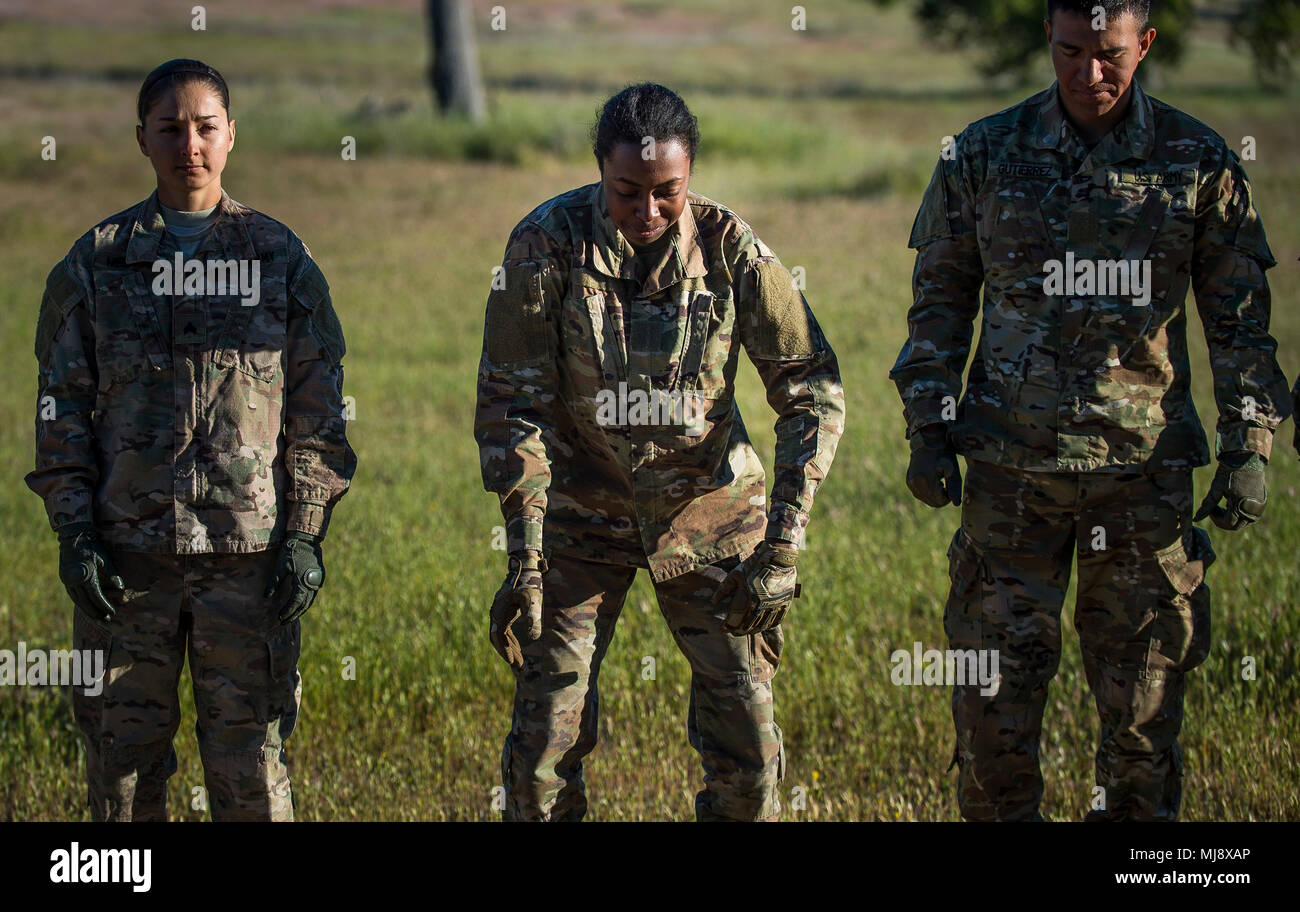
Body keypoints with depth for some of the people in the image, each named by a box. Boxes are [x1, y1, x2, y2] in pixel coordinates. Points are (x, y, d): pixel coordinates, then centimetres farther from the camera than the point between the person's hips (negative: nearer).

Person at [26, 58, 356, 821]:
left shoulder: (281, 258, 6)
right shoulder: (96, 263, 6)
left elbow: (318, 410, 6)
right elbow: (62, 410, 7)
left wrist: (306, 535, -2)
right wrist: (75, 536, -2)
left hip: (250, 555, -1)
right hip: (127, 553, 1)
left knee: (251, 759, 0)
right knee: (122, 753, 4)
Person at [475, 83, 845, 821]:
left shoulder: (729, 247, -14)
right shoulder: (547, 243, -16)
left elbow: (815, 393, -9)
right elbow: (512, 404, -12)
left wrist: (783, 547, -16)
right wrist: (525, 555, -19)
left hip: (708, 506, 1)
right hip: (583, 505, -1)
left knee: (747, 739, -3)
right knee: (545, 734, -5)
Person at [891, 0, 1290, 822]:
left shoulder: (1199, 162, 1)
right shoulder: (985, 155, 3)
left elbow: (1240, 319, 6)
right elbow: (940, 301, 10)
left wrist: (1249, 447, -1)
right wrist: (928, 429, 2)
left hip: (1146, 469, 0)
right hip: (1011, 468, 0)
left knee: (1145, 695, 4)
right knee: (995, 692, 0)